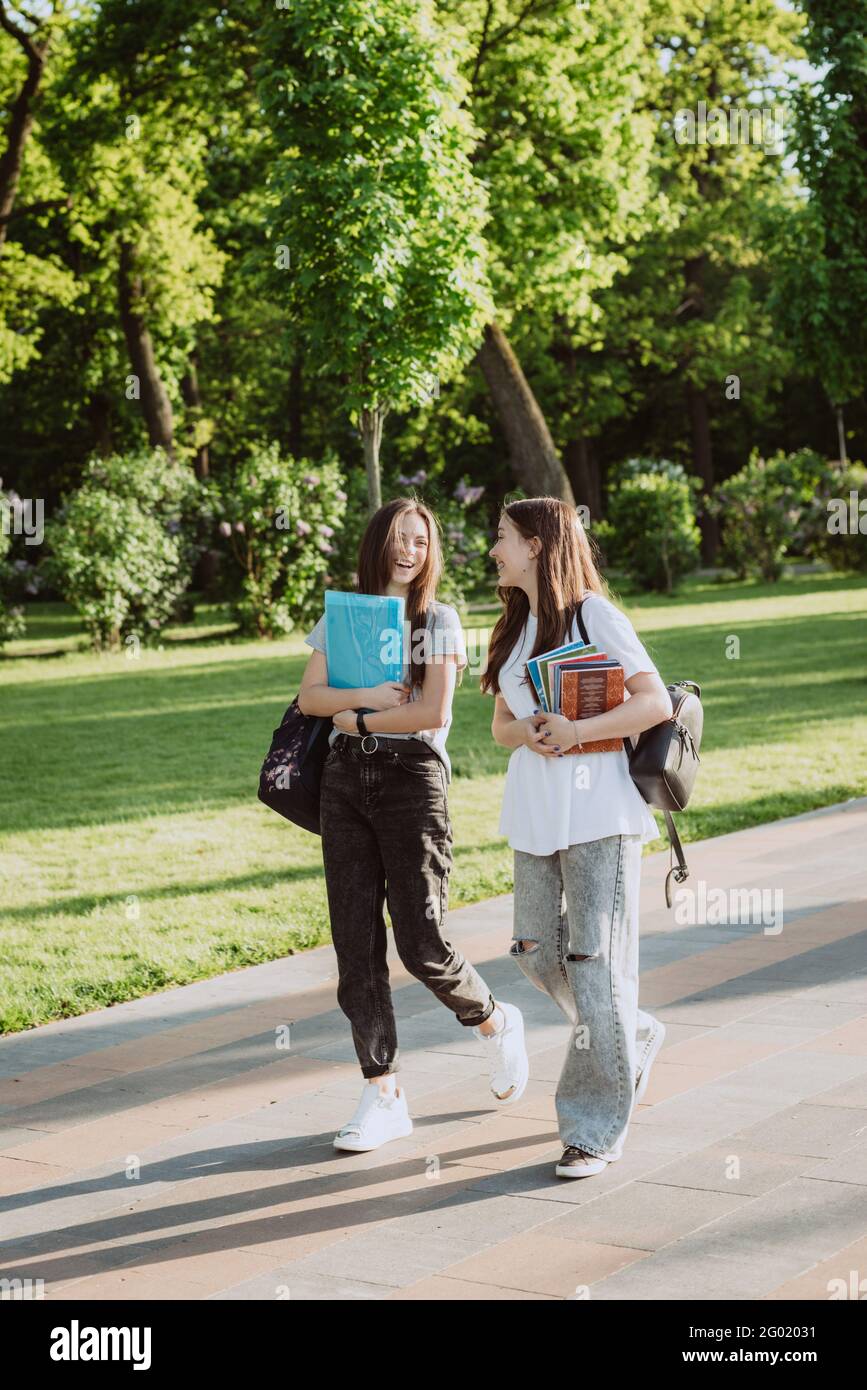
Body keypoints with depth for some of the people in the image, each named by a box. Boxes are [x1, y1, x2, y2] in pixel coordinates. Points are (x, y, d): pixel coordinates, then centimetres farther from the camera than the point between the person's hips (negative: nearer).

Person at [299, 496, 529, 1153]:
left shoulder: (439, 619, 1)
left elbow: (434, 712, -10)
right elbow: (309, 696, 3)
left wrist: (358, 720, -4)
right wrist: (367, 695, -12)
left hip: (412, 778, -4)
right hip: (345, 779, 4)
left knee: (422, 944, -7)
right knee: (356, 945, 1)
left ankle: (496, 1023, 23)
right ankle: (383, 1094, 8)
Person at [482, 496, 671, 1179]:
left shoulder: (594, 615, -5)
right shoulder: (515, 627, 16)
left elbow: (656, 703, -11)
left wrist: (575, 729, -21)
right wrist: (525, 732, -6)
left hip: (597, 807, -7)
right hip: (534, 807, 7)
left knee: (594, 957, -6)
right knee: (539, 953, 9)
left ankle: (597, 1128, 2)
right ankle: (635, 1040, 34)